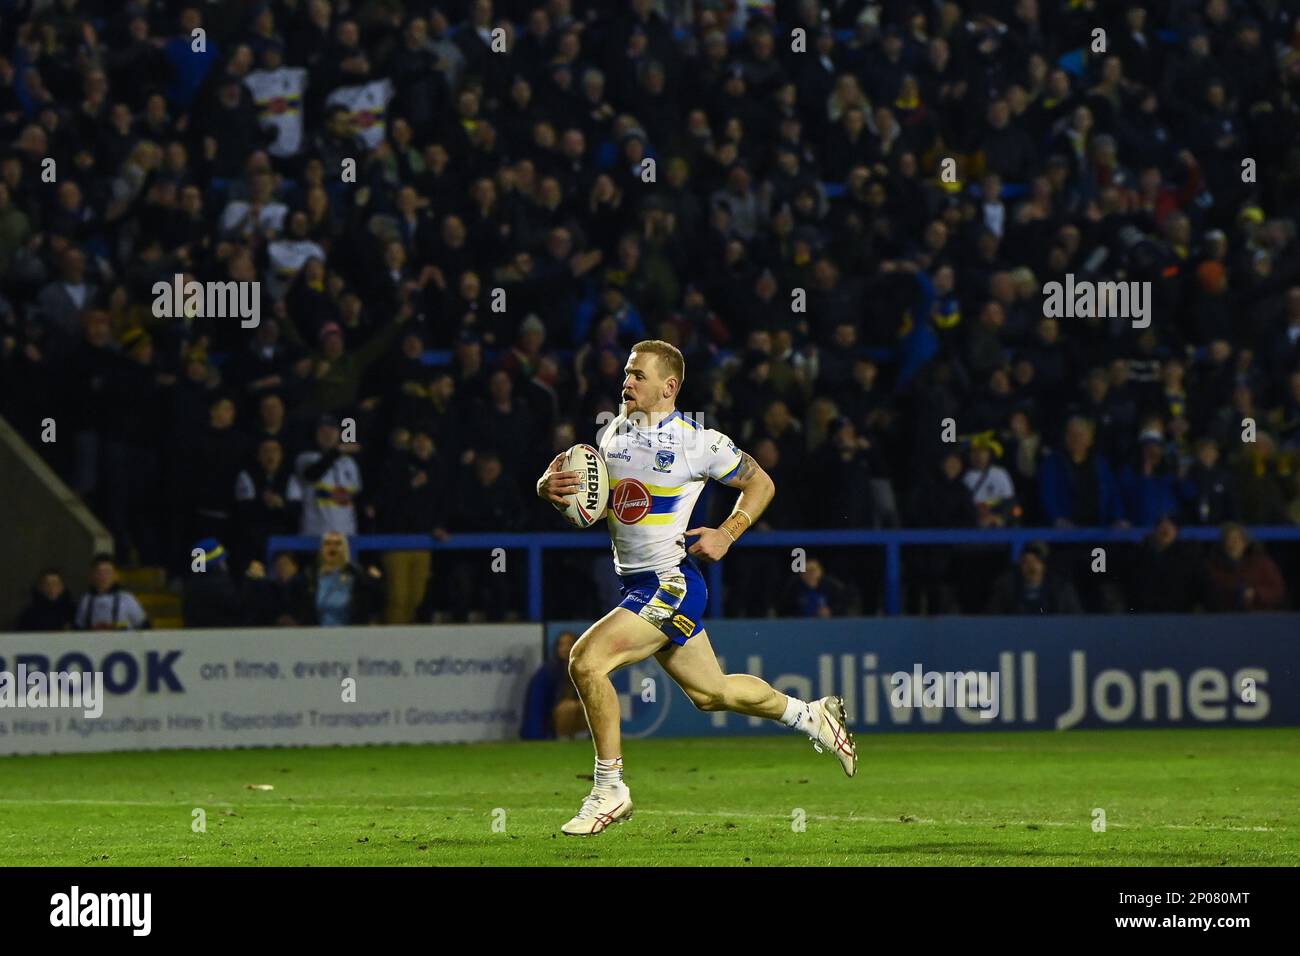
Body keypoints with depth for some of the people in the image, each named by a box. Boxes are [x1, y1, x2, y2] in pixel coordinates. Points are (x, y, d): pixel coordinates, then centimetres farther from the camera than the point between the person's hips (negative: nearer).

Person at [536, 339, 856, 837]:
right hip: (636, 584, 8)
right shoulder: (614, 432, 7)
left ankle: (610, 789, -12)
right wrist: (550, 487, -7)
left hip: (673, 583, -8)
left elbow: (761, 484, 2)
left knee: (586, 659, -22)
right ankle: (811, 715, 41)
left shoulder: (698, 442, -11)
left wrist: (726, 535, -11)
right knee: (711, 692, 18)